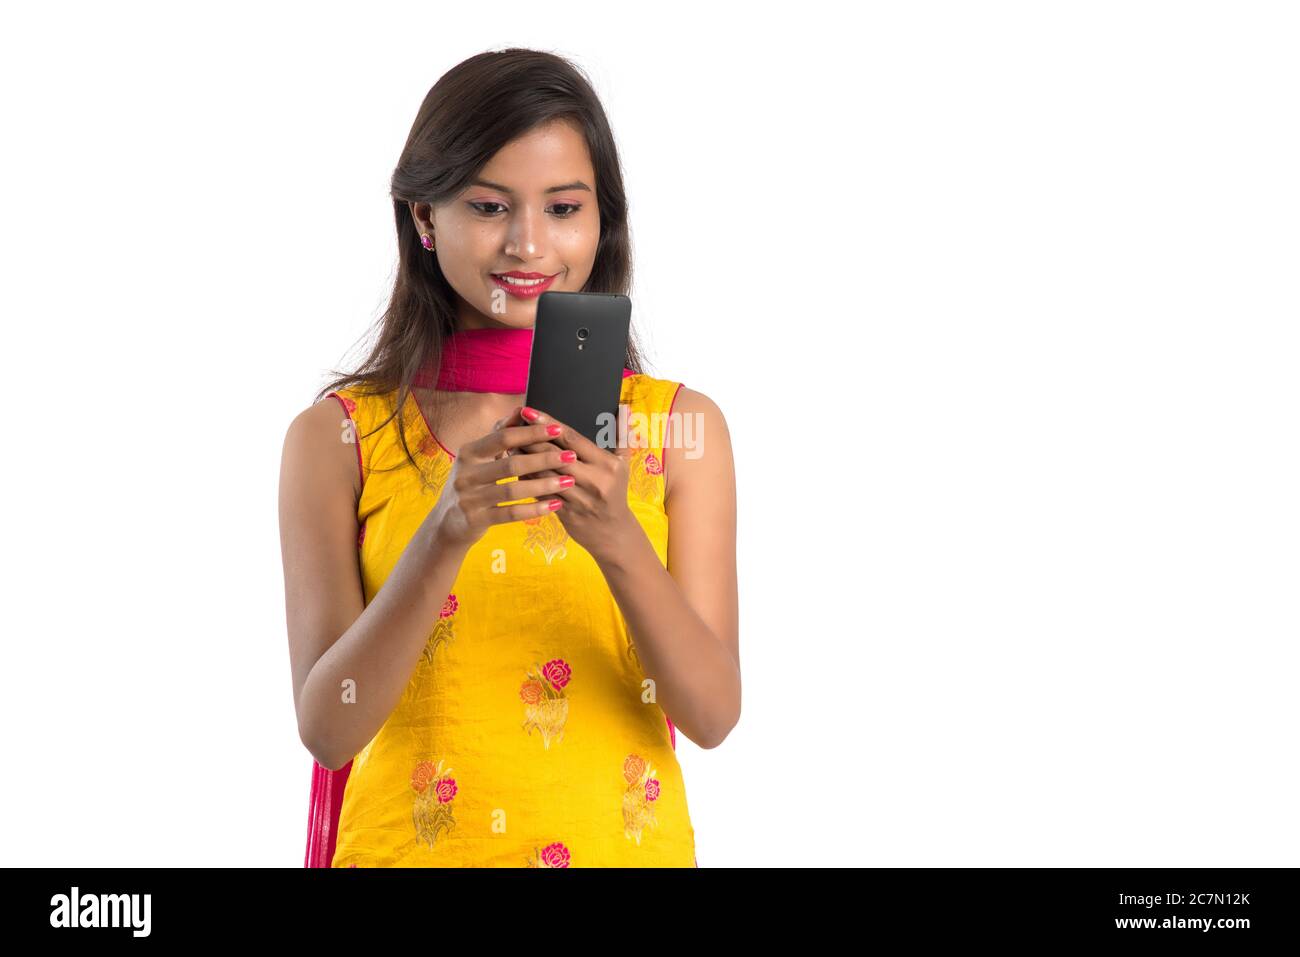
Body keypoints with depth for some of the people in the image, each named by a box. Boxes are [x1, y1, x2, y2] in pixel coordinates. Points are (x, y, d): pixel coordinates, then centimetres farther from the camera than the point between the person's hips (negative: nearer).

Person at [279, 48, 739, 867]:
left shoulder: (681, 424, -3)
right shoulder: (337, 437, -6)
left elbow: (713, 715, -10)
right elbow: (326, 727, -13)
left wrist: (618, 543, -26)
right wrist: (446, 535, -26)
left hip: (623, 845, 1)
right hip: (410, 846, -1)